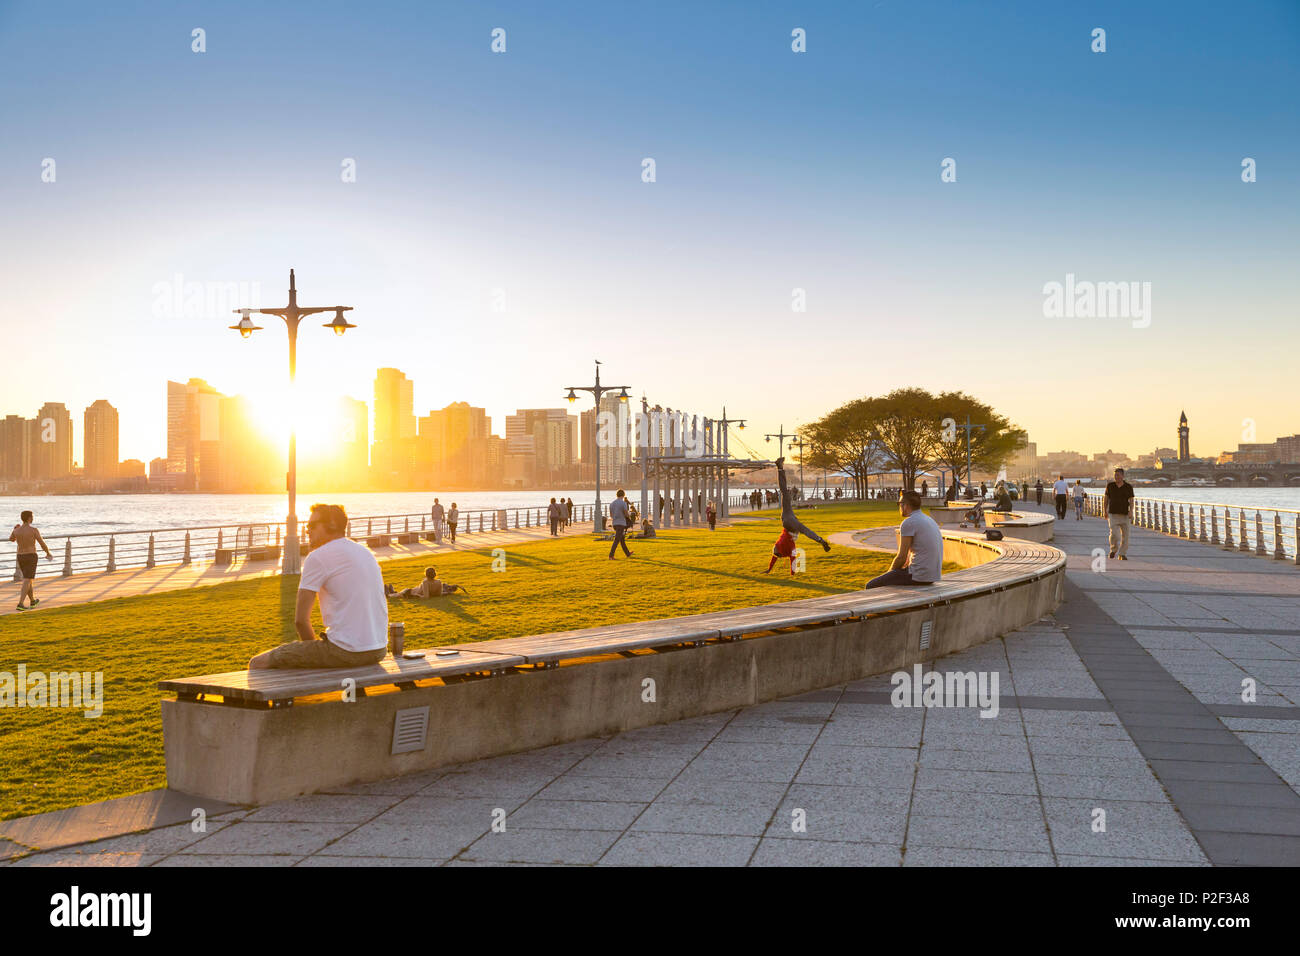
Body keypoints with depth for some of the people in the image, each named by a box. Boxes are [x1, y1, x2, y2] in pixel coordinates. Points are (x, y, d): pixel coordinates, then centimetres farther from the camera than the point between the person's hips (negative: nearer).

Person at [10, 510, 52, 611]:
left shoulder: (16, 530, 0)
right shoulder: (34, 530, -14)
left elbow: (11, 539, 25)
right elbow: (43, 544, -8)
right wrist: (48, 553, 11)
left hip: (20, 557, 6)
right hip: (31, 557, -6)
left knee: (29, 579, 22)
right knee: (27, 581, -7)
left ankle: (33, 601, 34)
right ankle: (20, 604, -18)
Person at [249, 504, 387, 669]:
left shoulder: (317, 557, -8)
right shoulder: (365, 552, 16)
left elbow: (300, 620, -8)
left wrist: (315, 648, 9)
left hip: (345, 652, -8)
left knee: (258, 663, 3)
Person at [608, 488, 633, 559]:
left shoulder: (612, 504, 7)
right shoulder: (623, 503, -12)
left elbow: (611, 515, 13)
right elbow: (626, 514, -11)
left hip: (614, 523, 7)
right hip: (621, 523, -7)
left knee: (622, 539, 19)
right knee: (617, 540, -8)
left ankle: (628, 553, 31)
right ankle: (611, 555, -14)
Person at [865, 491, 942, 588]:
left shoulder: (908, 523, -14)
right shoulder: (929, 520, 15)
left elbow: (901, 558, -14)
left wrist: (889, 572, 4)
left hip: (918, 576, -9)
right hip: (932, 574, 9)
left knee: (871, 586, 2)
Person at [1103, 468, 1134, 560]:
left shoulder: (1128, 487, 1)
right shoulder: (1110, 486, 2)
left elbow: (1131, 500, 0)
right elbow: (1106, 498, 12)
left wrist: (1131, 511, -15)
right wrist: (1105, 511, 12)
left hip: (1124, 514, 1)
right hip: (1113, 514, -1)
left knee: (1125, 535, 1)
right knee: (1114, 534, -14)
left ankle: (1122, 555, 13)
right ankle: (1113, 550, 12)